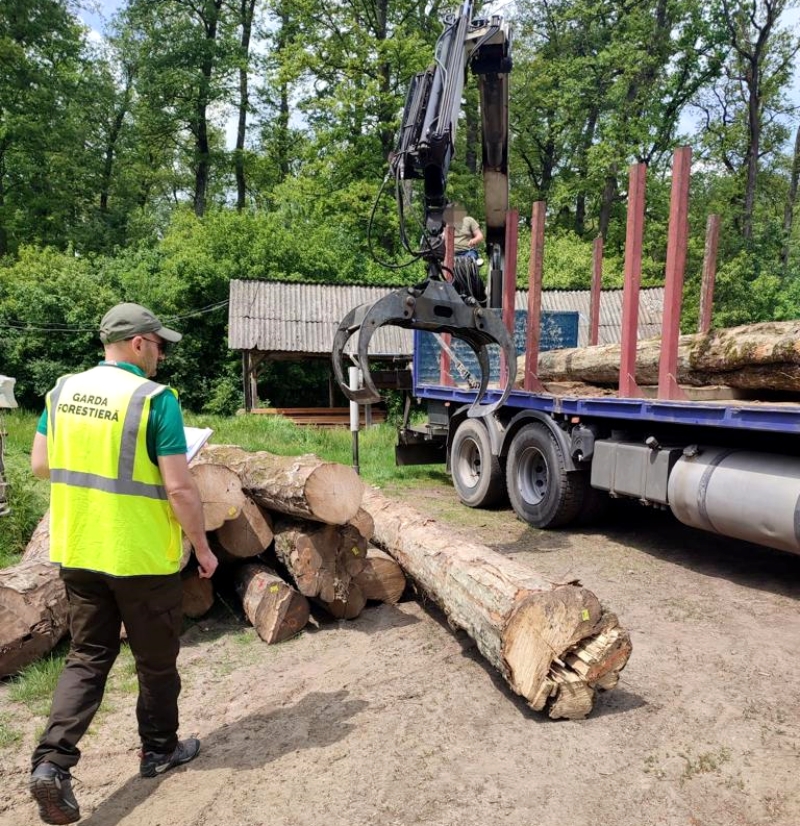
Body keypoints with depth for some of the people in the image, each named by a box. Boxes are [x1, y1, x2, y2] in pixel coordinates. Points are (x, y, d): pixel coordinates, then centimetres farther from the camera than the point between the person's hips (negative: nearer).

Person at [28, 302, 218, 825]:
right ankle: (160, 749, 34)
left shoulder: (63, 390, 2)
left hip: (78, 552, 6)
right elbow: (180, 489, -19)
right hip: (143, 558, -5)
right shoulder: (155, 399, -18)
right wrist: (203, 547, -6)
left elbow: (41, 465, 10)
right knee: (157, 660, 15)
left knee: (87, 657, 19)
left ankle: (53, 761, 8)